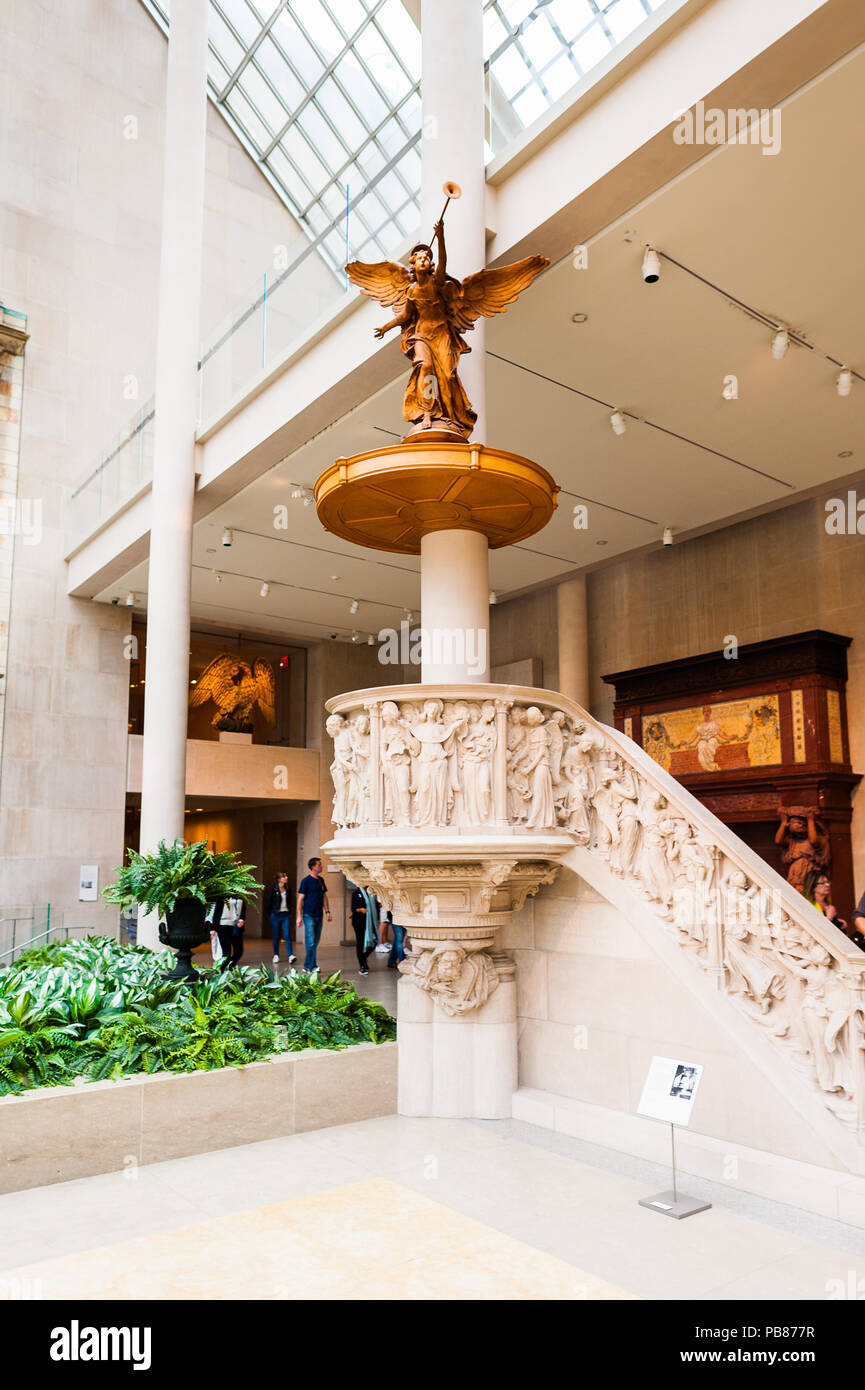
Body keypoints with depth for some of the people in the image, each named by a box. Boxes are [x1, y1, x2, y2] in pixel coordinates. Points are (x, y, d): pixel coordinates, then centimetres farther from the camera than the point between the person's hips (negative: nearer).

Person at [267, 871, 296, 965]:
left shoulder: (288, 889, 6)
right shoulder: (274, 889, -6)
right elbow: (269, 903, -1)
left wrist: (289, 911, 11)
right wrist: (269, 916, 0)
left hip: (286, 915, 2)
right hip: (276, 915, -2)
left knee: (287, 935, -8)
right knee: (276, 936, 7)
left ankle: (290, 956, -17)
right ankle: (276, 955, 19)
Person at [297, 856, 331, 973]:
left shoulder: (321, 880, 12)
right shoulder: (306, 881, -8)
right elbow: (300, 899, -8)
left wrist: (327, 912, 13)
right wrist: (299, 916, -12)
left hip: (319, 915, 7)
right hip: (309, 915, -7)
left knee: (315, 942, 9)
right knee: (310, 942, -10)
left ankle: (308, 966, 17)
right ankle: (311, 966, -5)